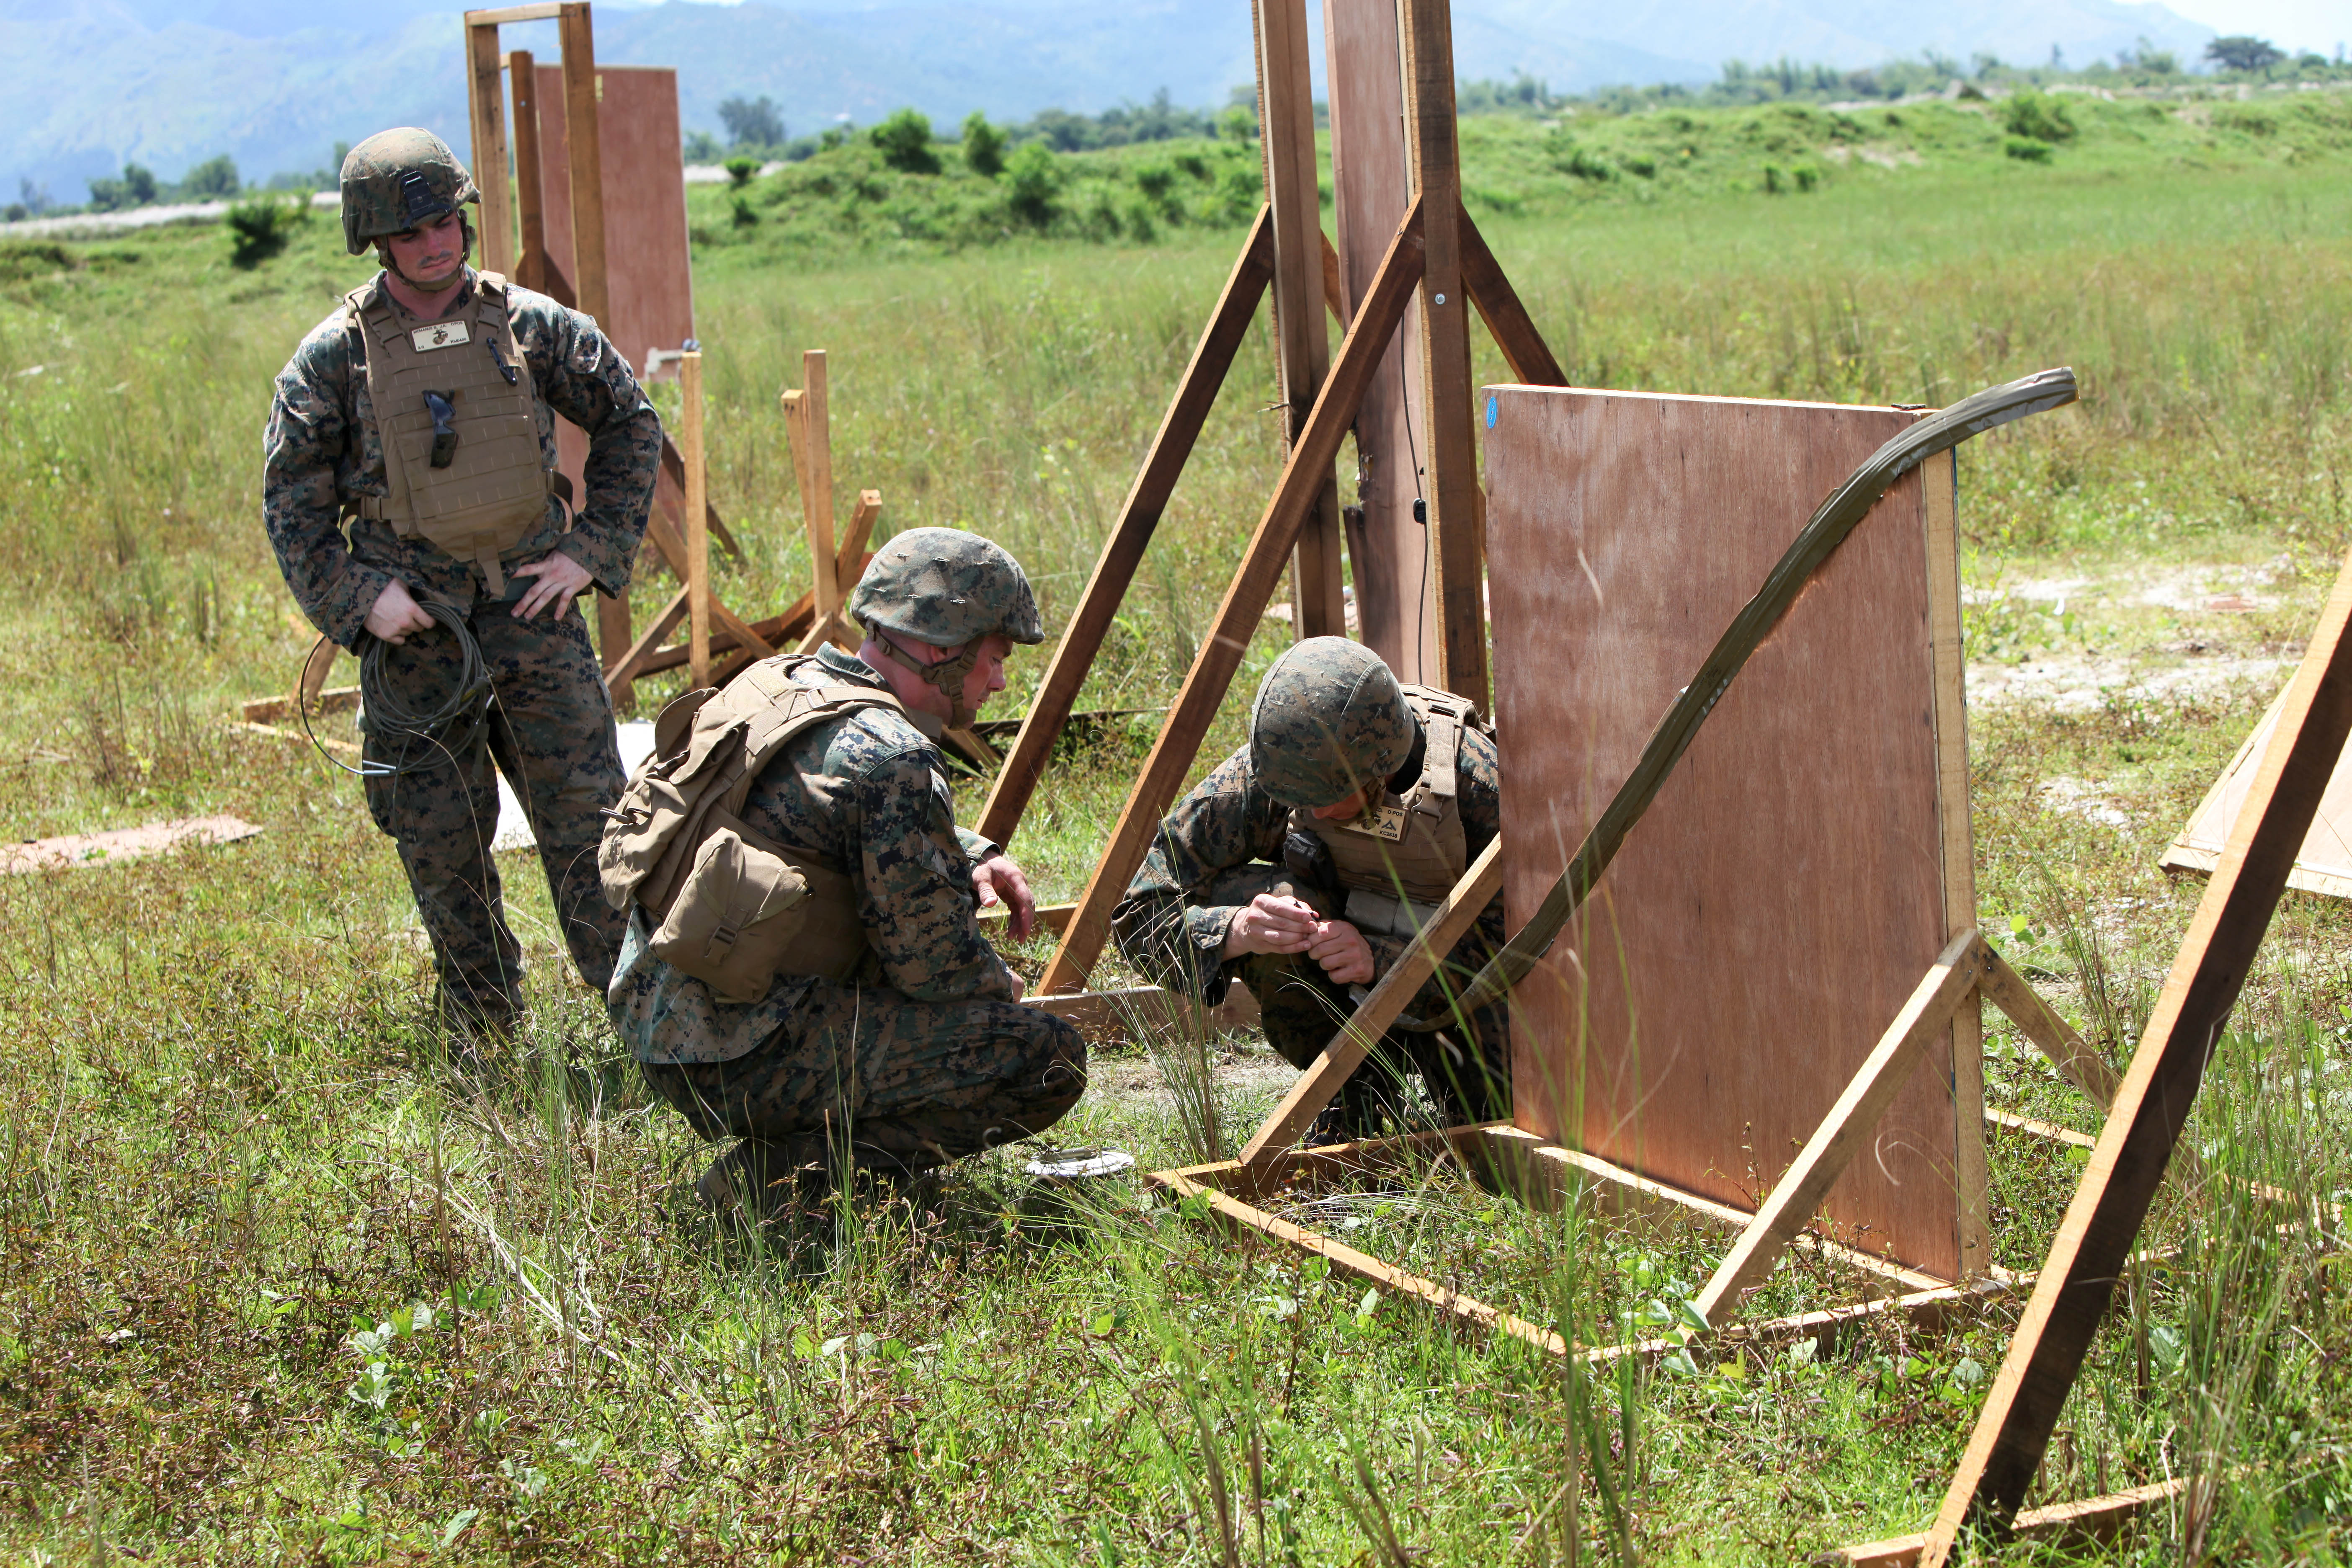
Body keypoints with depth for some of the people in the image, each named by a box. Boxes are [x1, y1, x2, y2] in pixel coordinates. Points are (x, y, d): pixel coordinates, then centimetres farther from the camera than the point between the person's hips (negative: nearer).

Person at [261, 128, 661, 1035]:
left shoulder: (529, 325, 1)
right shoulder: (336, 357, -2)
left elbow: (631, 426, 11)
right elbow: (290, 501, 3)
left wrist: (593, 551, 2)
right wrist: (358, 599, -10)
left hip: (531, 601, 0)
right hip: (415, 624, 0)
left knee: (585, 808, -1)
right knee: (441, 840, 5)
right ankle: (484, 1035, 19)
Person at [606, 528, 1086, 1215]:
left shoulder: (773, 683, 10)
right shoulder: (892, 757, -18)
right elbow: (932, 964, -13)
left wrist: (974, 858, 13)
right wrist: (1001, 986, 8)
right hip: (742, 1062, -9)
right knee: (1049, 1060, -8)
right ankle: (787, 1171, -8)